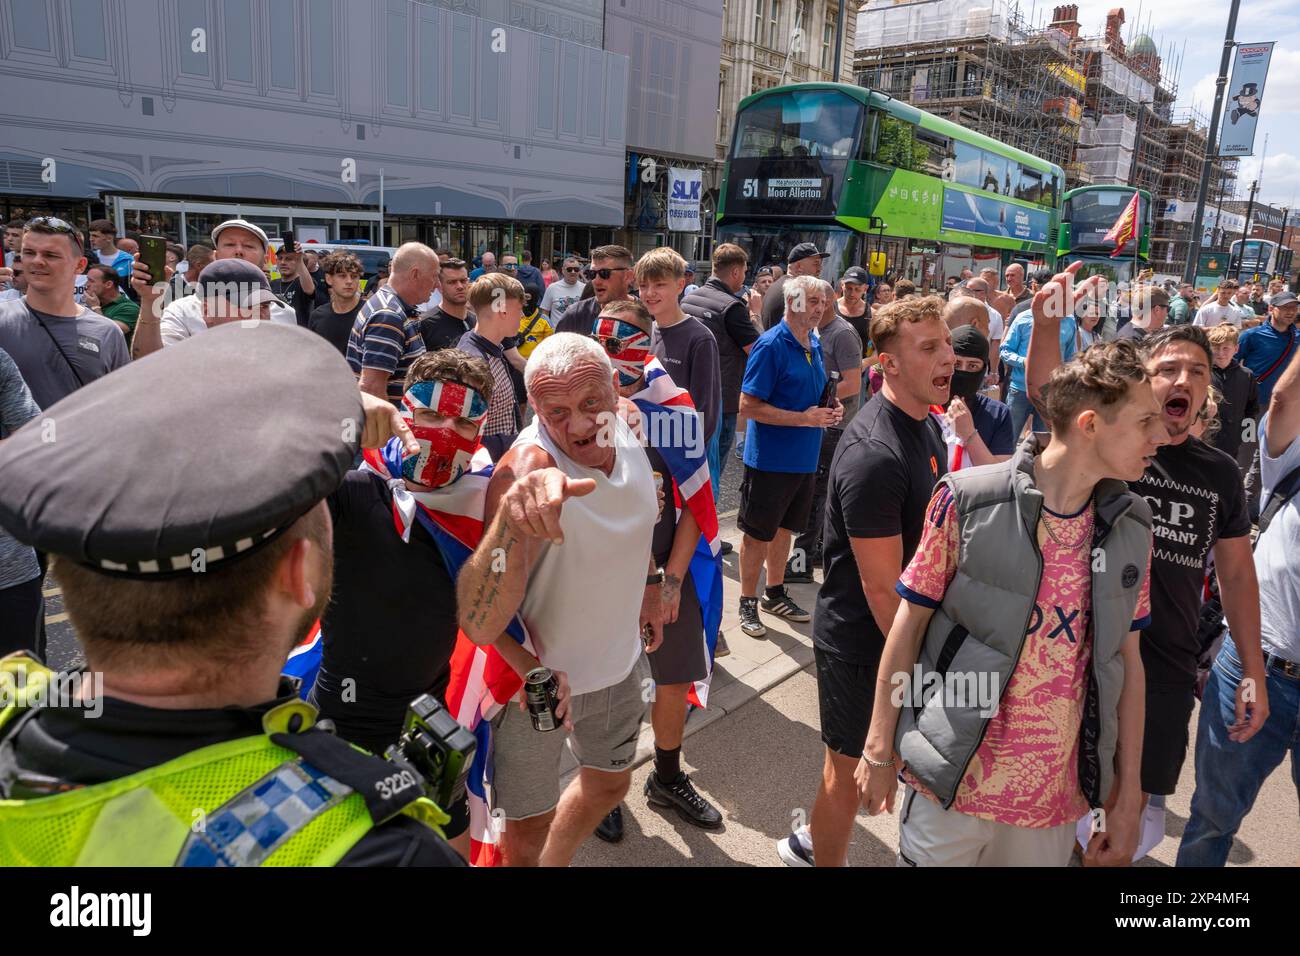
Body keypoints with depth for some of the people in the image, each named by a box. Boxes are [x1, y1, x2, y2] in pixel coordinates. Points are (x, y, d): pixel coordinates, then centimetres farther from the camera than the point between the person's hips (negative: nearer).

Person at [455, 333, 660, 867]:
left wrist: (649, 582, 15)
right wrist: (511, 517, -63)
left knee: (609, 785, 27)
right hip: (536, 678, -6)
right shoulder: (527, 471, -34)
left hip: (620, 662, 7)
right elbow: (479, 625, -47)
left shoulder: (624, 430, -14)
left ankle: (555, 863, 54)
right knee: (528, 828, 11)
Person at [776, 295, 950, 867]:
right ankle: (824, 856, 36)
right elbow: (881, 587, -25)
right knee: (852, 763, 11)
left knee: (855, 755, 25)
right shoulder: (875, 455, -28)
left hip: (903, 627, 9)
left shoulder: (927, 424, 3)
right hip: (861, 638, -9)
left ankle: (812, 842, 47)